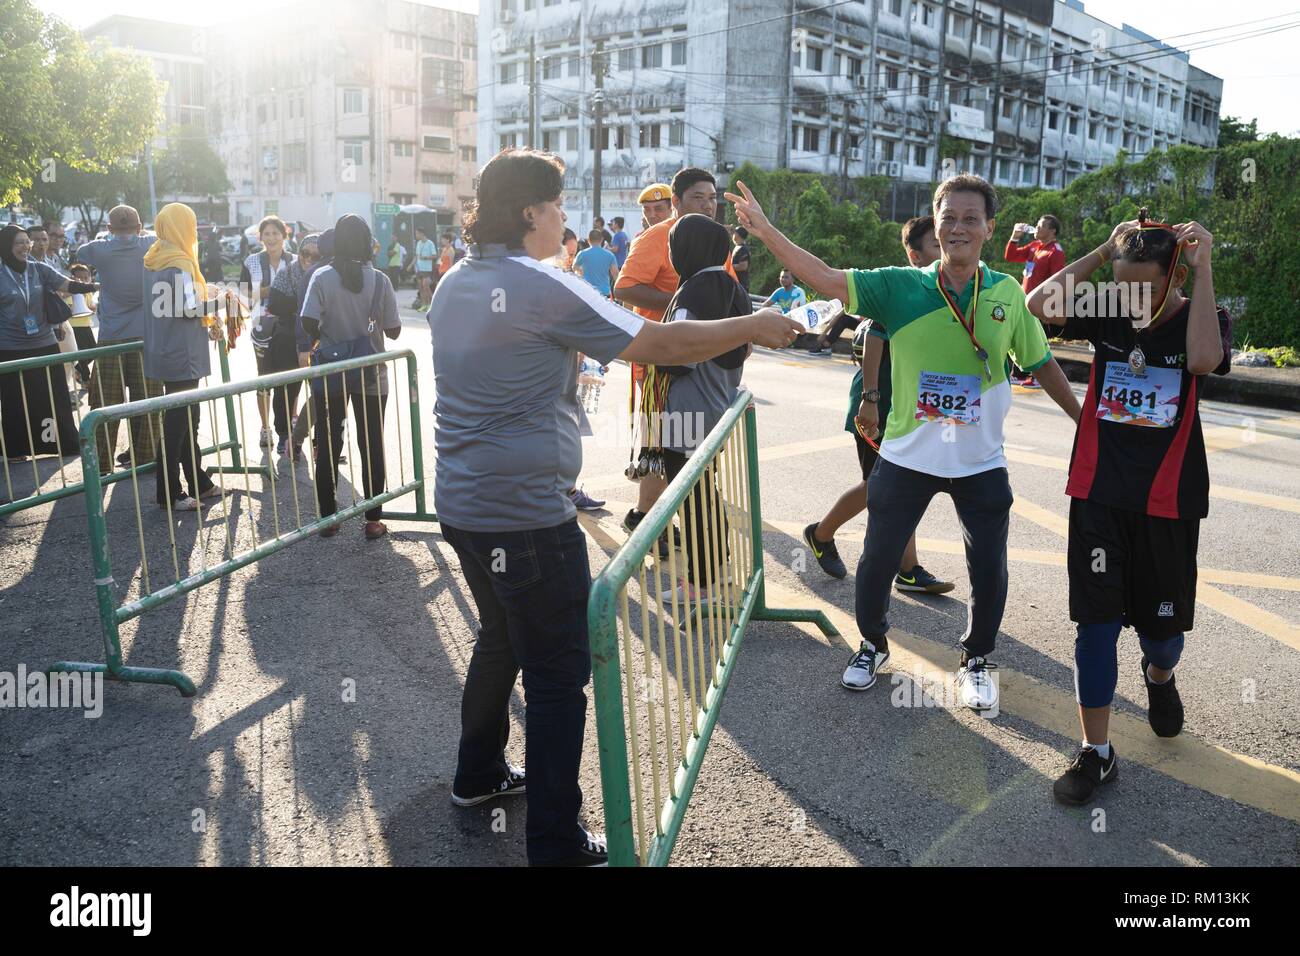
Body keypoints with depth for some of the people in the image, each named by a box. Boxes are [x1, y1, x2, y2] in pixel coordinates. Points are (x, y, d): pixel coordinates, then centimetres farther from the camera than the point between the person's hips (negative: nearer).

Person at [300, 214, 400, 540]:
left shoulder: (322, 278, -8)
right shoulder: (379, 280, -8)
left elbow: (309, 323, -15)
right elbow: (393, 331, -6)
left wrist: (327, 336, 6)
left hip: (330, 375, 0)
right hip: (371, 376, 0)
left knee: (328, 445, 10)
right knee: (372, 446, 9)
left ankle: (327, 517, 17)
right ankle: (373, 519, 13)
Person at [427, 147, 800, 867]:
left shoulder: (455, 285, 9)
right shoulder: (544, 289, -17)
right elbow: (659, 345, -17)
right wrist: (753, 327, -6)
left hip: (461, 503, 9)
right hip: (526, 513, -9)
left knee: (501, 638, 26)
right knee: (558, 673, 1)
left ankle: (478, 775, 41)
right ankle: (555, 844, 9)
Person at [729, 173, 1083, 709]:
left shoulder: (1008, 295, -3)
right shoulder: (900, 287, -8)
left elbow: (1042, 364, 8)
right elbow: (826, 278, -17)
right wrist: (765, 231, -28)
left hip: (981, 463, 1)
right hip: (907, 456, -1)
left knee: (989, 572, 6)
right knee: (878, 560, 6)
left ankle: (976, 659, 33)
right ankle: (873, 644, 34)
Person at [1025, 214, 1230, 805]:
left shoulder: (1202, 319, -3)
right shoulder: (1107, 316, 0)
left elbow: (1203, 360, -26)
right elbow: (1040, 303, -16)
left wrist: (1203, 269, -21)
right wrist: (1104, 251, -11)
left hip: (1168, 502, 0)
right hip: (1098, 495, 0)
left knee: (1161, 625, 11)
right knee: (1096, 622, -2)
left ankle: (1159, 675, 49)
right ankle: (1096, 753, 9)